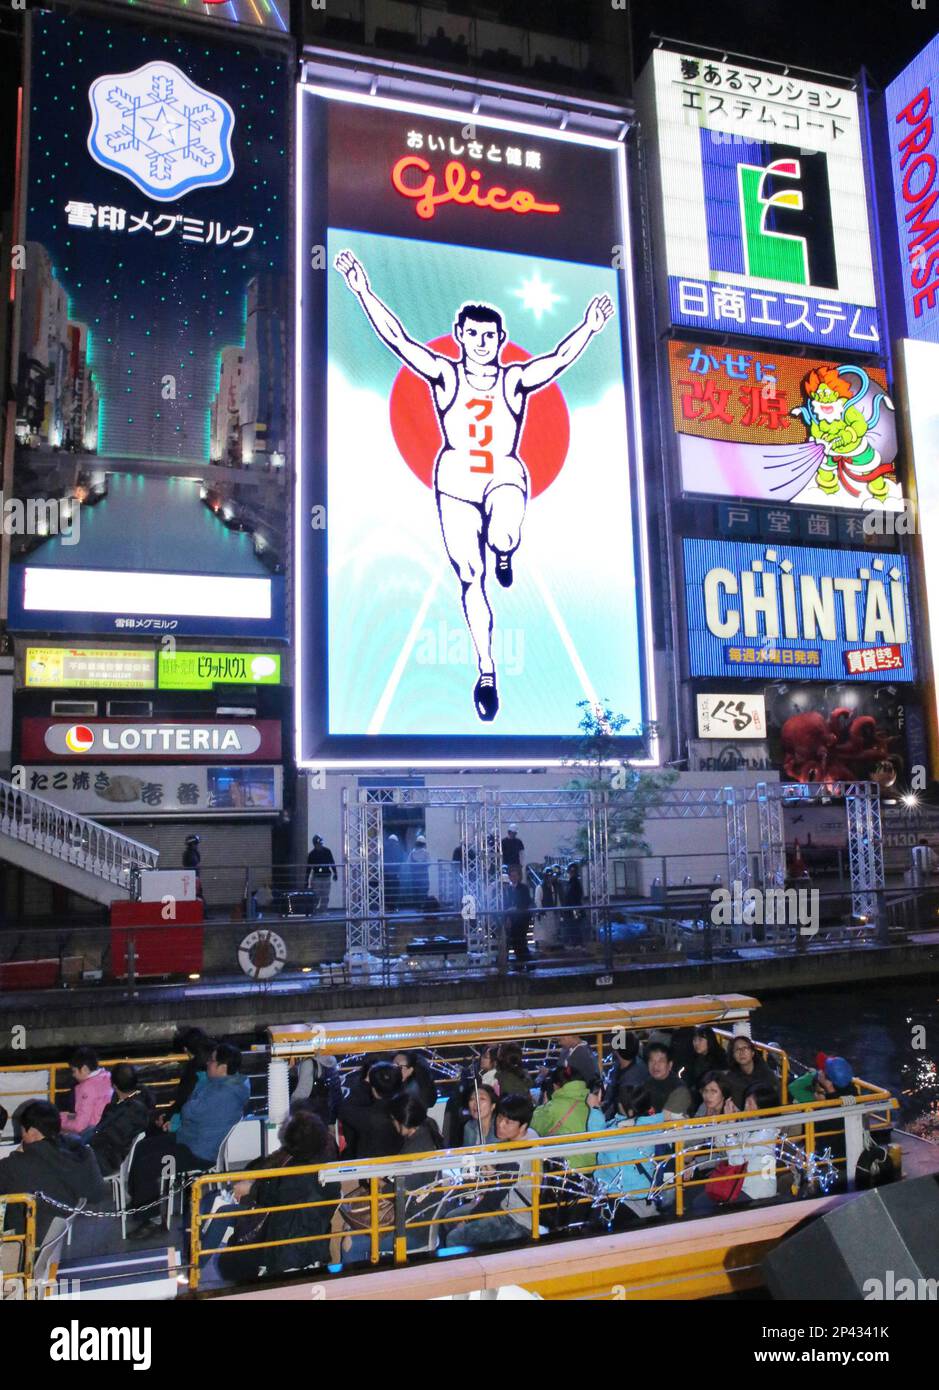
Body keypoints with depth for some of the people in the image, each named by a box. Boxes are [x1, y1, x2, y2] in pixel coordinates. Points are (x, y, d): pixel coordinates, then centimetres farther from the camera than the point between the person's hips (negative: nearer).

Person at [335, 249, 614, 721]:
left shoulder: (515, 379, 2)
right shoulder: (444, 375, 2)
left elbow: (557, 359, -12)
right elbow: (398, 339, -5)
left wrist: (589, 326, -26)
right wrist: (364, 294, -14)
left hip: (505, 476, -1)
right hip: (455, 482, 1)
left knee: (503, 539, -35)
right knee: (470, 580, -1)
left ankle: (503, 553, 8)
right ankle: (486, 673, 10)